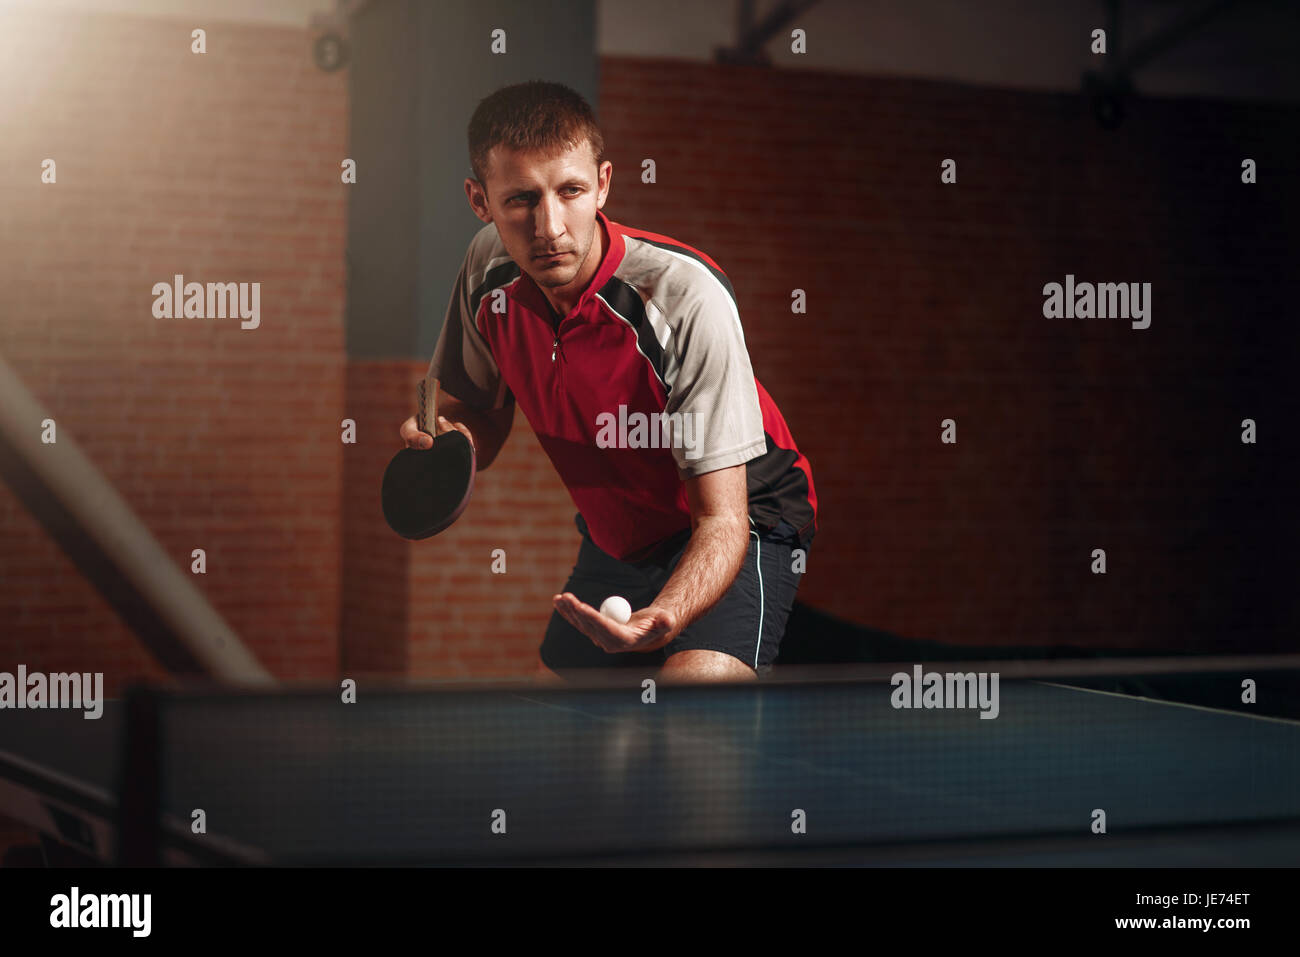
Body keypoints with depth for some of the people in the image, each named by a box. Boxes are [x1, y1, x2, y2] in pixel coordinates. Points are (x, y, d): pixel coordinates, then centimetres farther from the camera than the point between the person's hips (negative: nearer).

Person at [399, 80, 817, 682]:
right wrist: (449, 438, -20)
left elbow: (722, 519, -30)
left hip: (742, 528, -6)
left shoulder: (686, 297, -31)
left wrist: (660, 619, -50)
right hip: (614, 536, 6)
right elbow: (483, 410, 6)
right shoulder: (489, 270, -13)